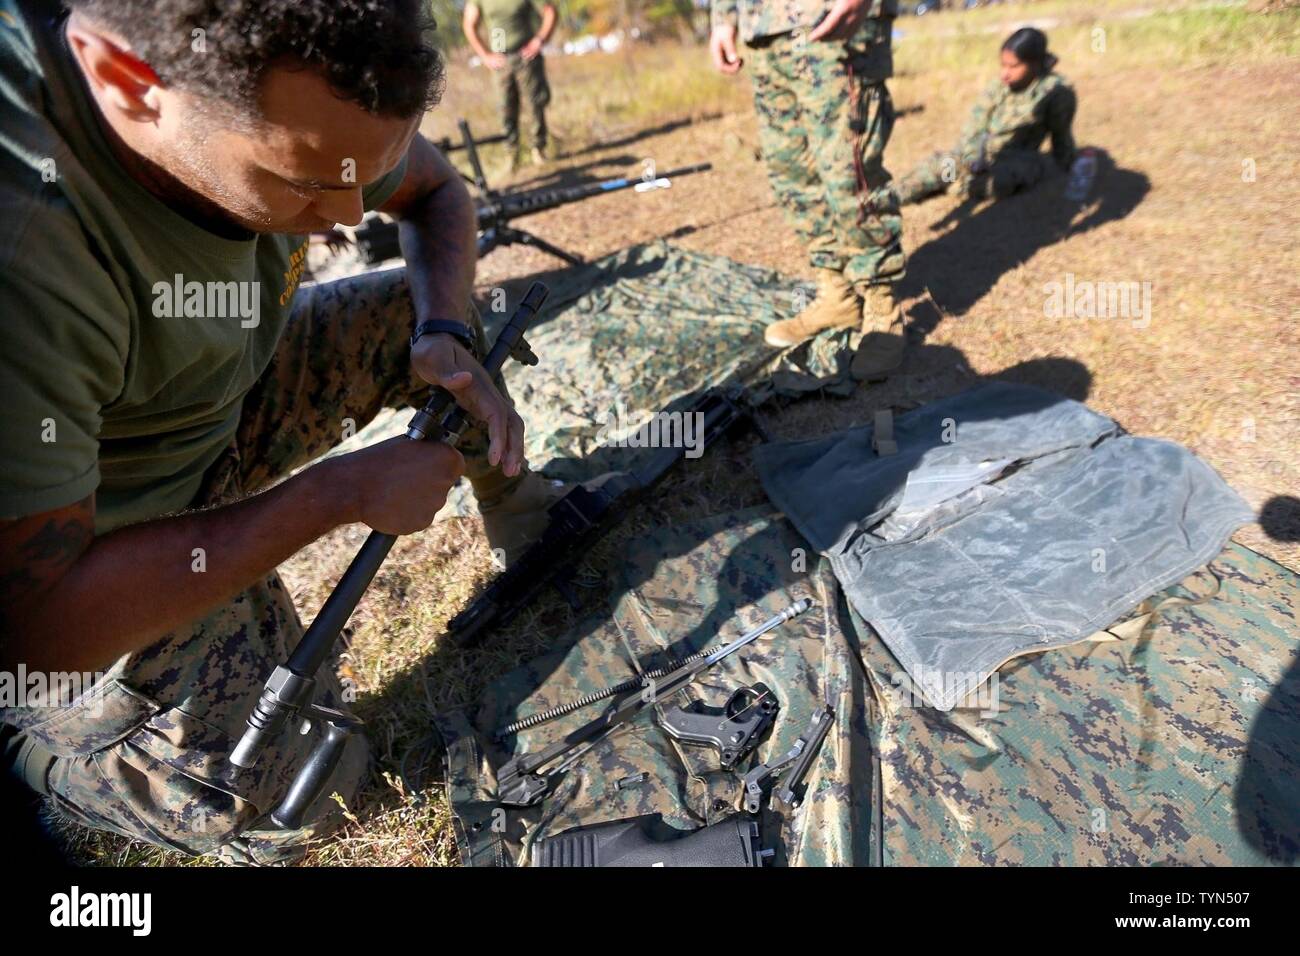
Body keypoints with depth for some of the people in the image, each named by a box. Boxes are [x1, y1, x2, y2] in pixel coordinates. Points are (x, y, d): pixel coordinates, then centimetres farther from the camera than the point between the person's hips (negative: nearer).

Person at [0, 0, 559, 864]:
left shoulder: (281, 86, -20)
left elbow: (438, 193, -1)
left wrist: (445, 337, -19)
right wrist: (341, 492, -32)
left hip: (225, 402, 6)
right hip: (106, 538, -5)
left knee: (423, 312, -5)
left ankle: (520, 512, 16)